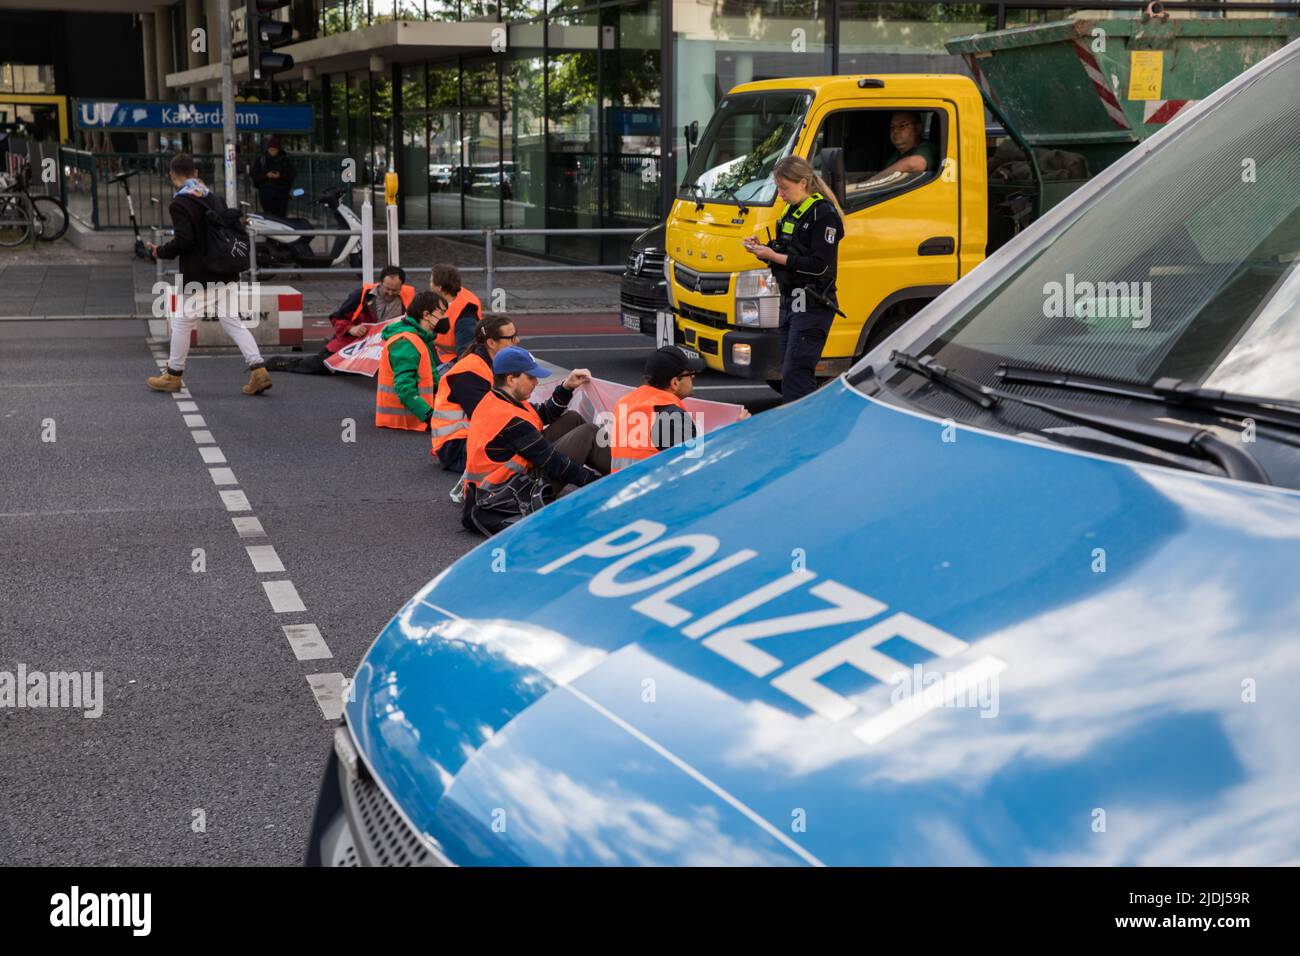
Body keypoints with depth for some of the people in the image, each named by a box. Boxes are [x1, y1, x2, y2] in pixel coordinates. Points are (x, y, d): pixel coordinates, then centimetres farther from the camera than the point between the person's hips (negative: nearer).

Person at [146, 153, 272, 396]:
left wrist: (160, 251, -3)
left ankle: (173, 375, 19)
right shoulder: (214, 199, 10)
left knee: (182, 322, 8)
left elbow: (183, 240, -18)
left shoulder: (179, 204, -12)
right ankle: (258, 369, -8)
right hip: (226, 272, 6)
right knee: (232, 321, 5)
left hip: (197, 274, -6)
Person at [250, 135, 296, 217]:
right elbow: (254, 174, 4)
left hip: (282, 192, 1)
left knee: (281, 215, -2)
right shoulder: (260, 160, 7)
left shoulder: (285, 159, 8)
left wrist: (281, 176, -14)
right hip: (266, 193, -1)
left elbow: (292, 174, 4)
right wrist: (266, 175, -12)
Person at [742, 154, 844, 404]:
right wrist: (763, 249, 3)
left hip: (812, 306, -9)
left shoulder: (824, 214, -12)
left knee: (795, 374, -14)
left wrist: (774, 256, -18)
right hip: (789, 302, 9)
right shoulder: (791, 211, 16)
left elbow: (820, 266, -19)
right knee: (790, 373, 10)